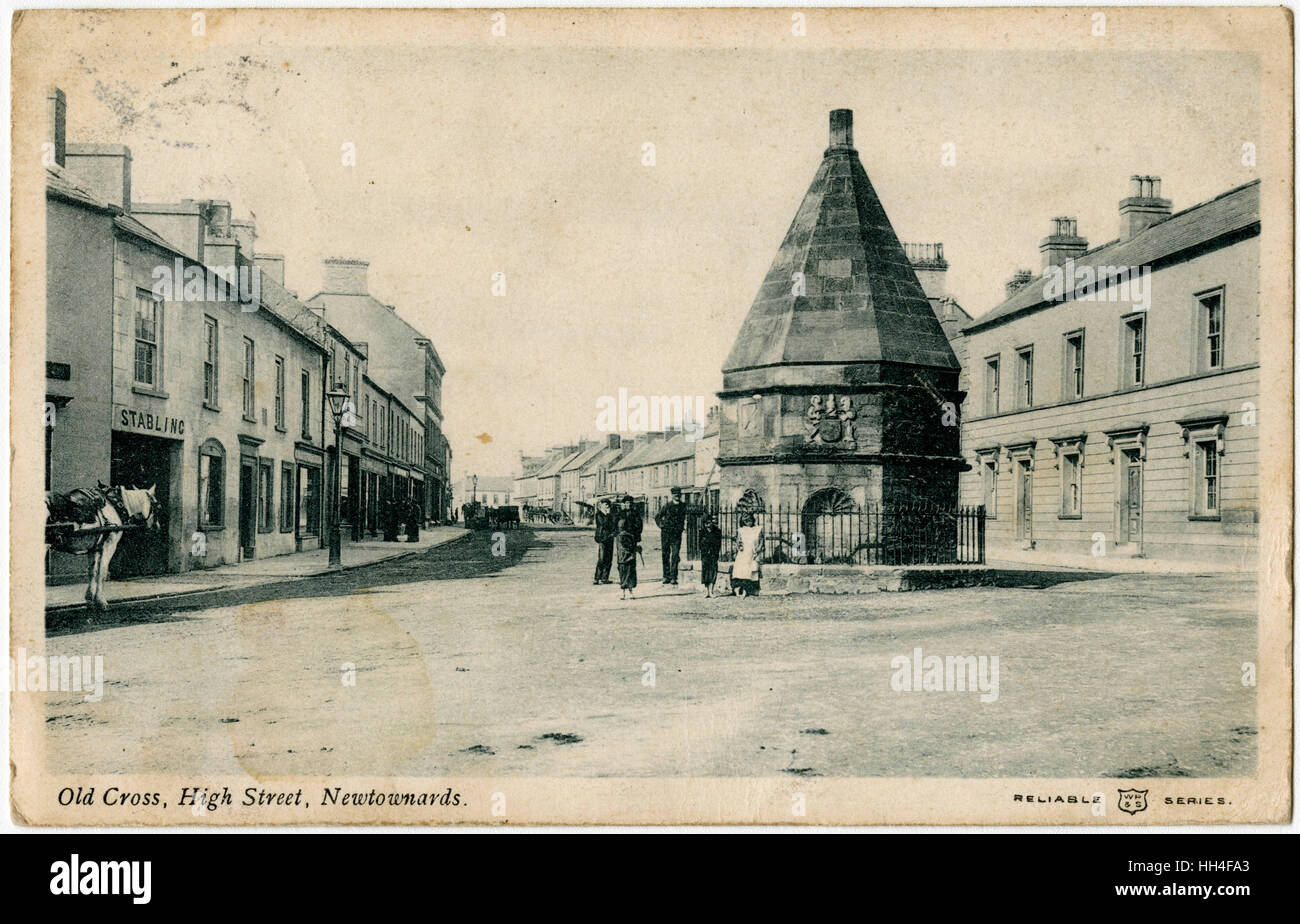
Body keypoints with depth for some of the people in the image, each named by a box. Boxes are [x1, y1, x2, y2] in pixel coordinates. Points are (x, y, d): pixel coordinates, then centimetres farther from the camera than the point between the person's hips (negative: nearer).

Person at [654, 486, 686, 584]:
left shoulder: (683, 506, 7)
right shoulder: (667, 505, -1)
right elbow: (657, 516, 9)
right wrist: (661, 525, 1)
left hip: (677, 533, 1)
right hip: (666, 533, -1)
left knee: (675, 556, -7)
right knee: (665, 556, 4)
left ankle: (673, 577, -6)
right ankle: (666, 576, 11)